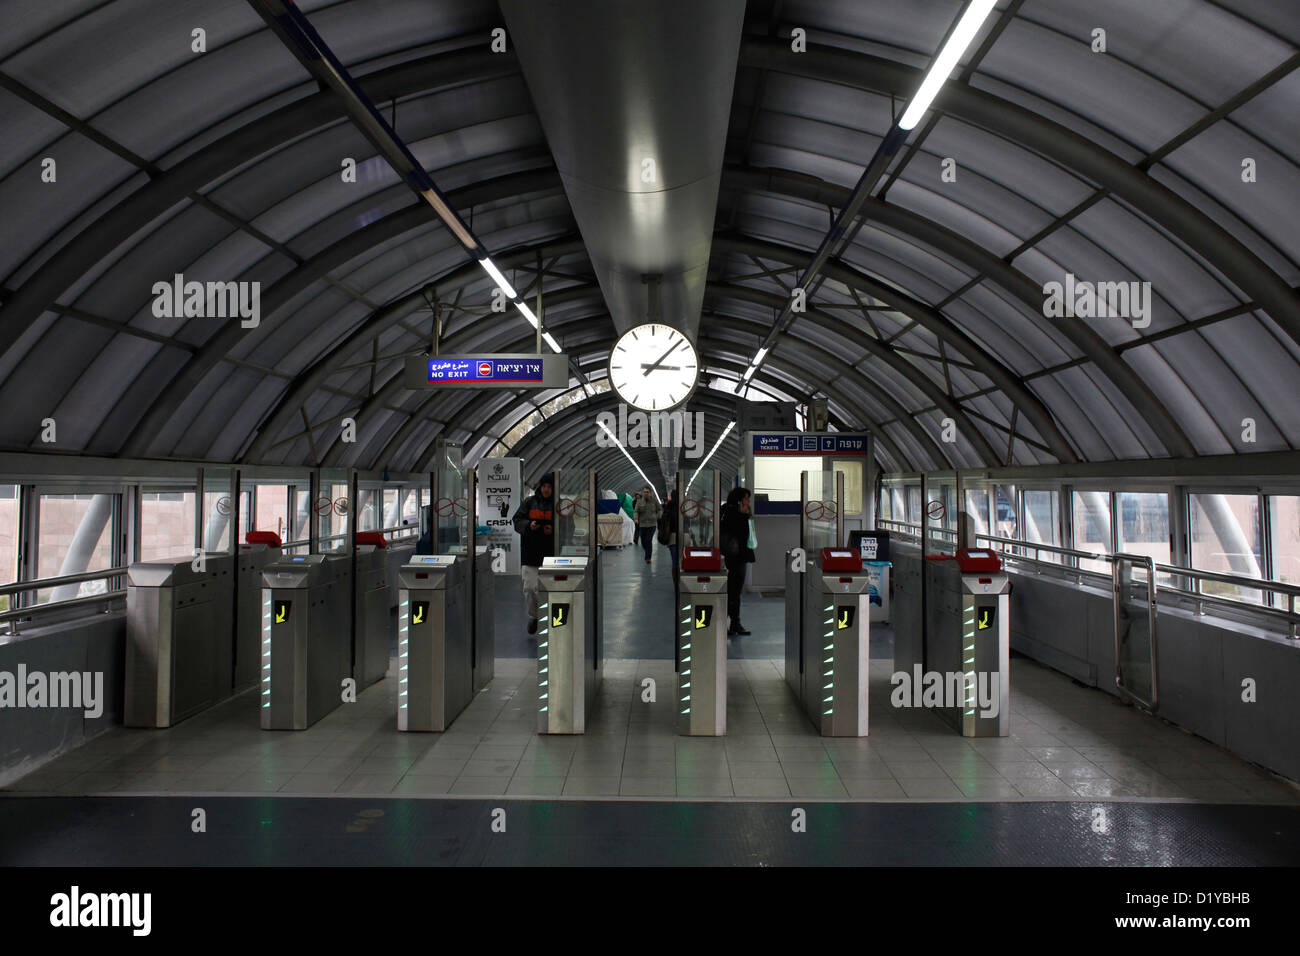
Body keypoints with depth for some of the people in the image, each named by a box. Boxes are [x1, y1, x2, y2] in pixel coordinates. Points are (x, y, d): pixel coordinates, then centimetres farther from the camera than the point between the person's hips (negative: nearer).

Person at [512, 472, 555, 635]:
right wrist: (528, 525, -13)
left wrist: (553, 530, -16)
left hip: (550, 553, -2)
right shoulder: (529, 502, 8)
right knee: (529, 587, -2)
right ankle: (532, 617, 20)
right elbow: (517, 521, 8)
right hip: (530, 552, 2)